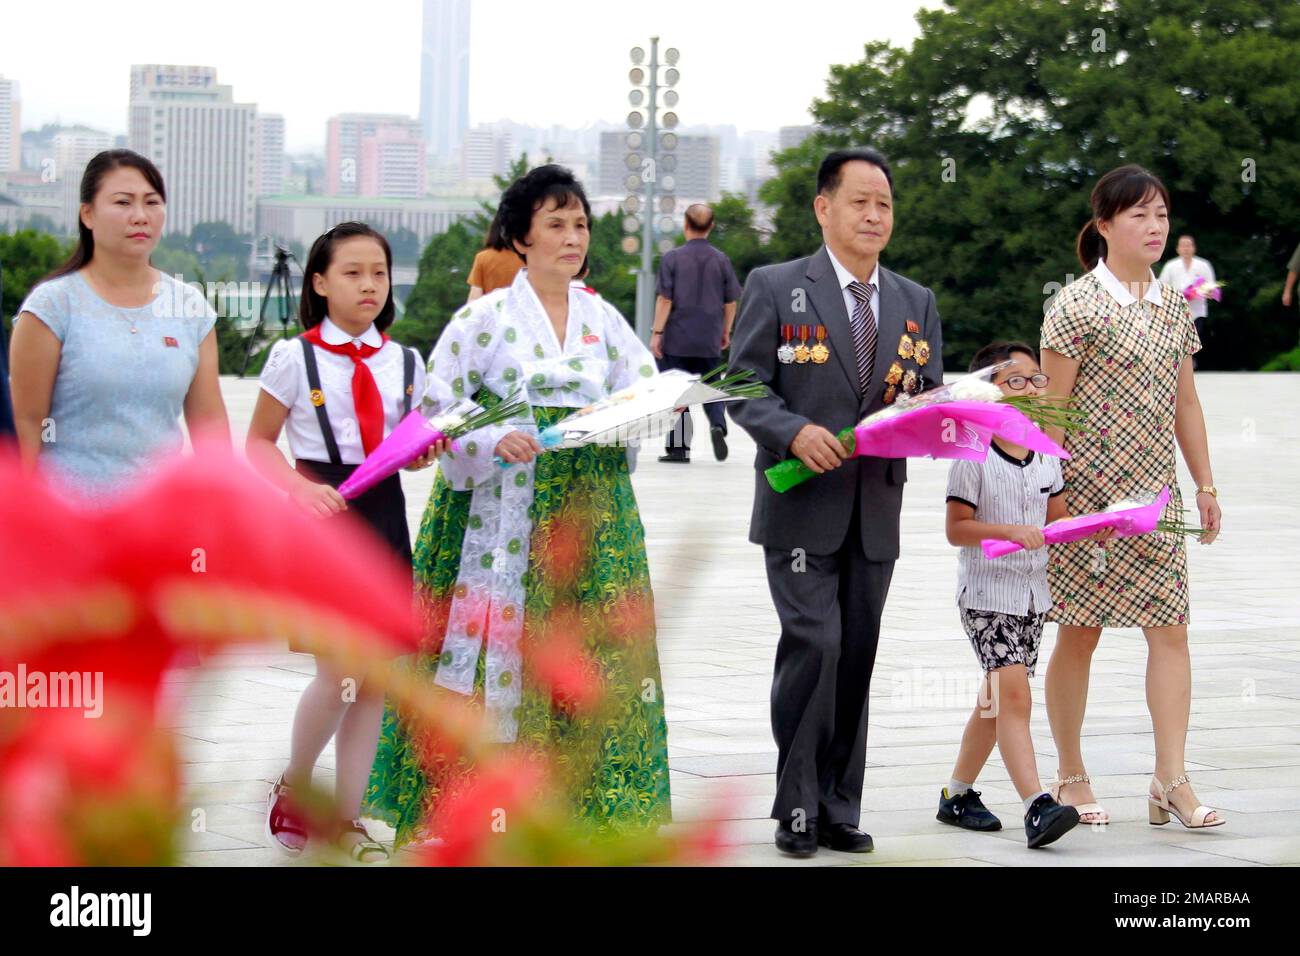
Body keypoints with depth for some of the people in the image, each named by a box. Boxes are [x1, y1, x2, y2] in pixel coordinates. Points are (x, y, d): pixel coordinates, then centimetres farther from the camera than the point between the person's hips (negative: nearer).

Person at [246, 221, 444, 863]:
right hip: (321, 513, -5)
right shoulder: (295, 358, -2)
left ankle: (346, 821, 15)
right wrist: (301, 488, -15)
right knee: (337, 675, -13)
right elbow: (258, 442, 1)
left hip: (384, 513, 5)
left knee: (374, 679, 5)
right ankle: (292, 788, 12)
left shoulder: (403, 363, 10)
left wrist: (426, 451, -4)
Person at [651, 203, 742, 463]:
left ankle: (679, 448, 6)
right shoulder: (721, 259, 2)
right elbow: (730, 301, 6)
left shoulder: (672, 258, -6)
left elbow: (665, 298, -10)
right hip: (709, 342, 2)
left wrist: (657, 332, -5)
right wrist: (725, 332, 19)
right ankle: (718, 425, -15)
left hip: (677, 340, -2)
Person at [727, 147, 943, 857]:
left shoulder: (916, 303, 13)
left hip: (876, 512, 4)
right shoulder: (775, 287, -1)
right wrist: (795, 432, -19)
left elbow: (933, 396, 16)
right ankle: (797, 806, -2)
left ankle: (839, 810, 14)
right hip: (800, 507, -4)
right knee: (814, 644, -14)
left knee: (857, 659, 7)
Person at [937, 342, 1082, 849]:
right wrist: (1011, 532, -25)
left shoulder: (1046, 456, 8)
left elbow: (1057, 518, 13)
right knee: (1012, 695, -17)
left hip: (1032, 594, 7)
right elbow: (957, 528, -14)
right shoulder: (973, 457, -13)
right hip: (987, 593, -7)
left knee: (996, 701, 15)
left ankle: (958, 794, 29)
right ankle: (1037, 807, -25)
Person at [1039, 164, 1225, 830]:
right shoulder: (1077, 305, -8)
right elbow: (1052, 406, -8)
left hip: (1156, 492, 5)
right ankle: (1070, 776, 15)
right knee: (1079, 633, 4)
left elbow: (1185, 404, 16)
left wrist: (1205, 485, 14)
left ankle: (1172, 780, 0)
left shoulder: (1174, 308, 10)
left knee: (1170, 628, -2)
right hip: (1088, 491, -5)